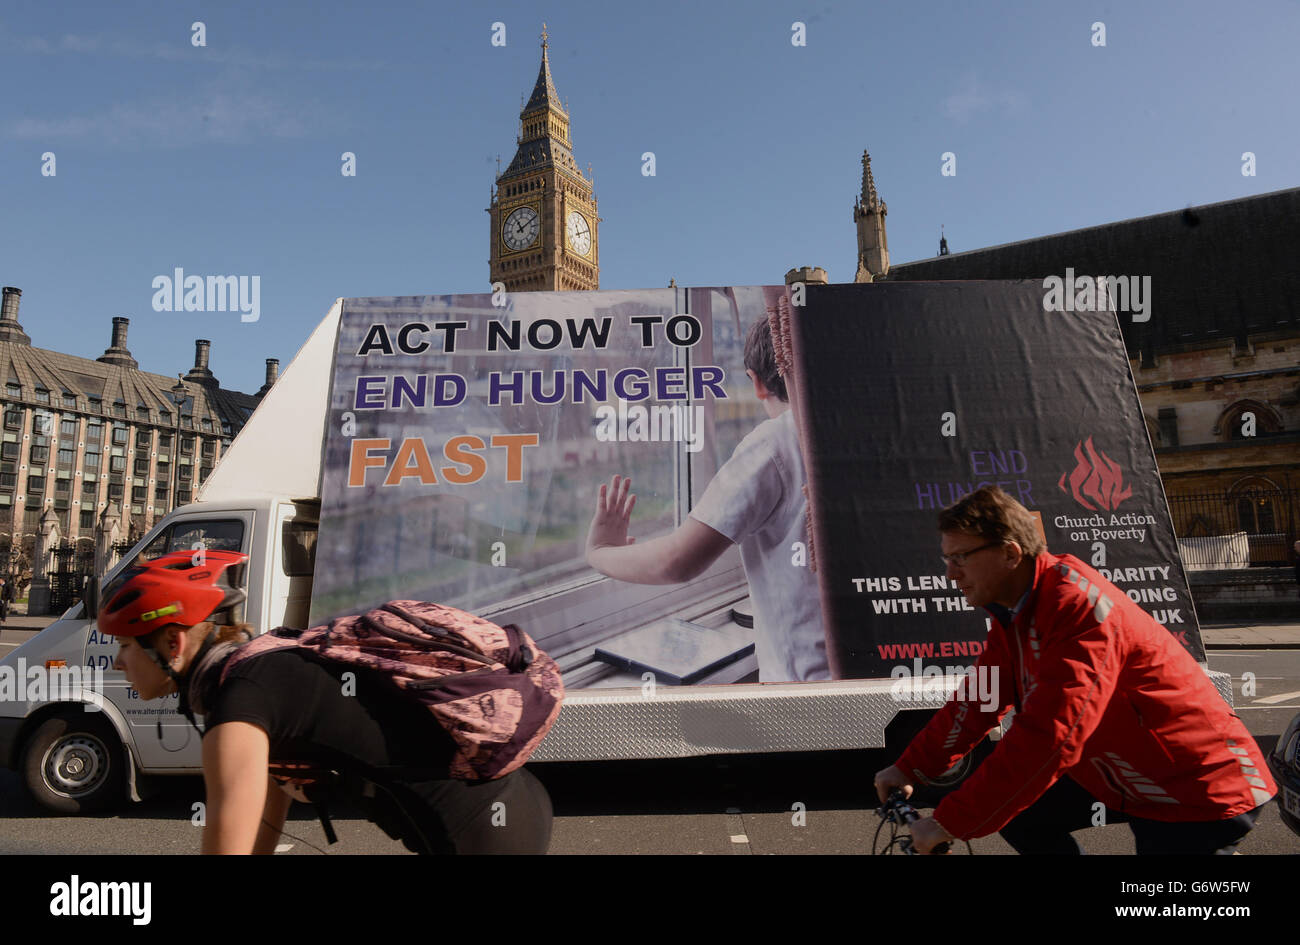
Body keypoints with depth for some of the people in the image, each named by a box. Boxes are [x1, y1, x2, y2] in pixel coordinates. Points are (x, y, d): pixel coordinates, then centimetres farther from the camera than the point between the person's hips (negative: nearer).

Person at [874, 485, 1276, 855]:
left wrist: (949, 822, -33)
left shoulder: (1077, 604, -32)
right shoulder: (1015, 608, -4)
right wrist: (909, 768, 1)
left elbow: (1047, 739, -38)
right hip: (1122, 775, 8)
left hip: (1198, 787, -8)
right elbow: (979, 698, 4)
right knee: (1015, 815, 6)